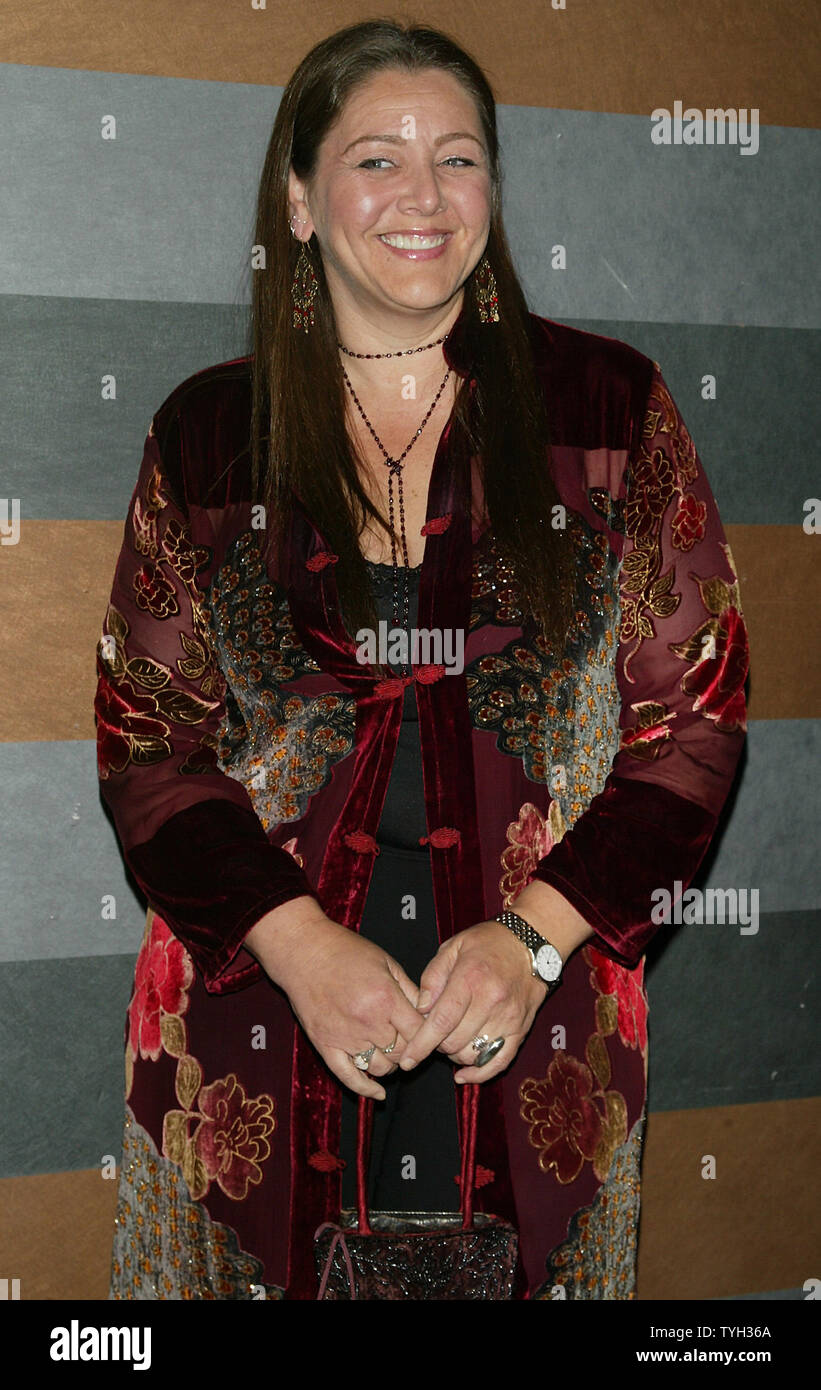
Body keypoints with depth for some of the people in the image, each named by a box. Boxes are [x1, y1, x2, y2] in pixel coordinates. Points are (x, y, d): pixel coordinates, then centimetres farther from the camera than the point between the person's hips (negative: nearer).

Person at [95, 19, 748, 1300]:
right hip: (260, 1019, 1)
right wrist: (301, 945, -12)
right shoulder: (209, 432, 3)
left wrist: (533, 934, -12)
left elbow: (696, 713, 0)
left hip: (533, 1026, 0)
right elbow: (145, 739, 2)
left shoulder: (608, 404, 1)